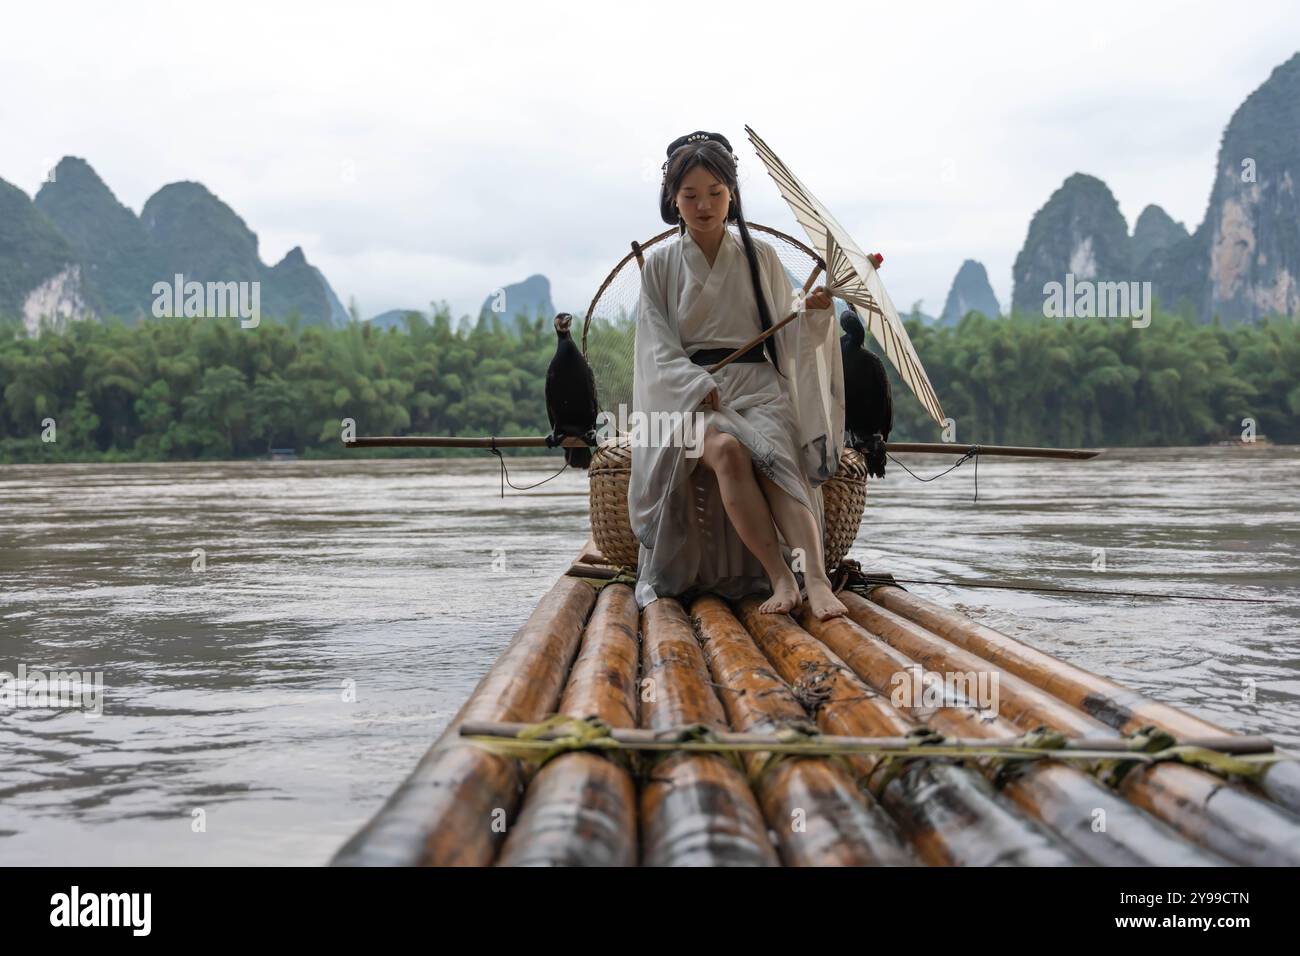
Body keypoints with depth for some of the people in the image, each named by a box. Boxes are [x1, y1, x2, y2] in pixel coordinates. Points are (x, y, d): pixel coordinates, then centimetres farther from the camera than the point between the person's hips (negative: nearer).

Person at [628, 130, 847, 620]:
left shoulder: (760, 257, 12)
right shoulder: (660, 265, 9)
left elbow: (787, 335, 12)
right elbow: (660, 348, 2)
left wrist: (814, 314, -10)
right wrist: (702, 387, -15)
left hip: (758, 386, 1)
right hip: (690, 392, -1)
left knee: (775, 460, -31)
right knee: (728, 450, -35)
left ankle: (816, 579, -47)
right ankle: (780, 576, -38)